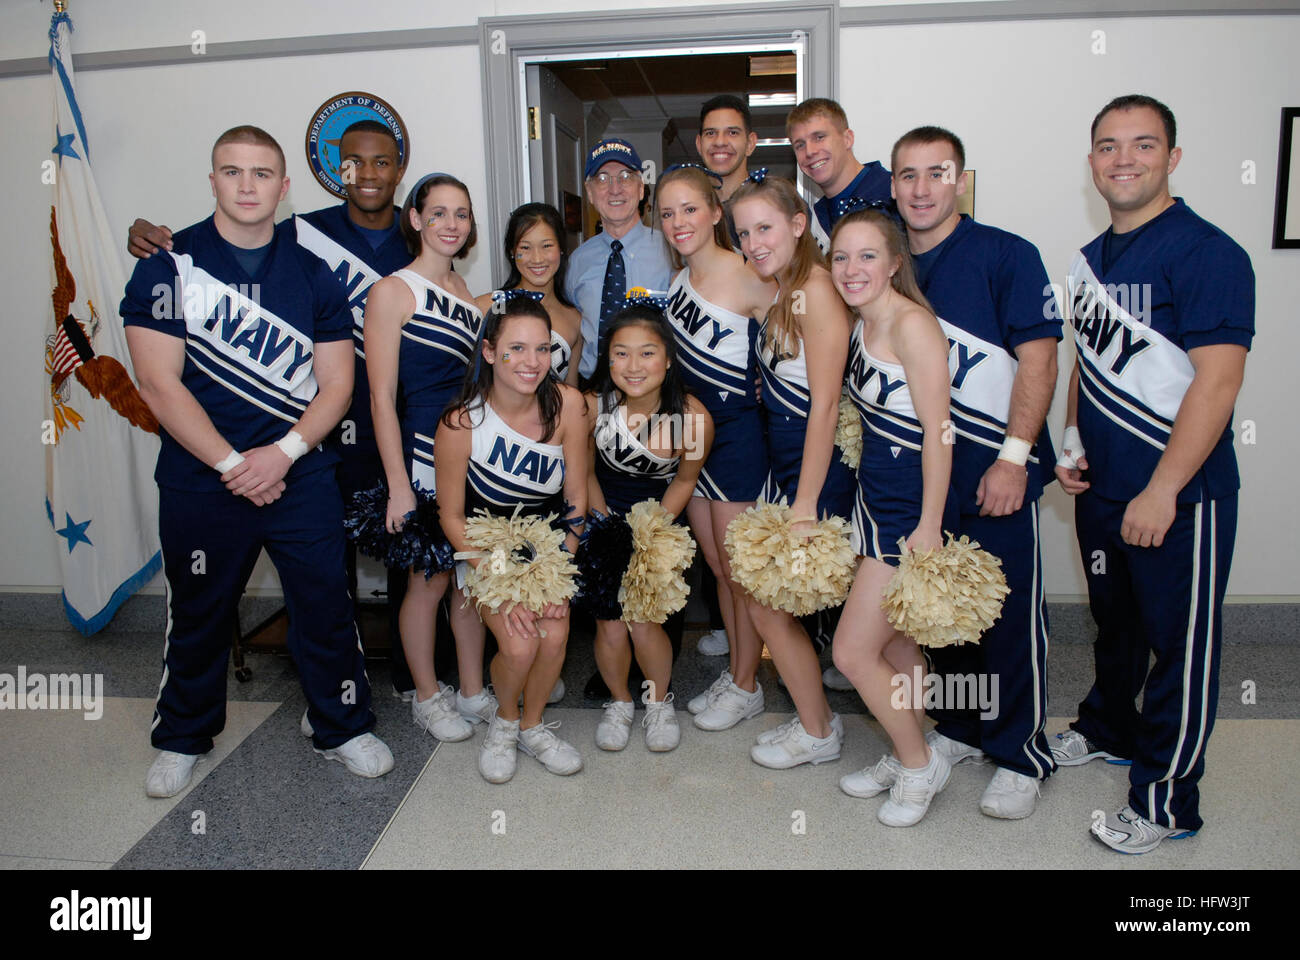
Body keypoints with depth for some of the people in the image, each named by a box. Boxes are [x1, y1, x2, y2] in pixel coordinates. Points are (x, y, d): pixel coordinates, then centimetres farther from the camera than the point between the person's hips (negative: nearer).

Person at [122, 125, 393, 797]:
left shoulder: (312, 274, 4)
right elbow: (159, 382, -9)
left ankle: (343, 728, 25)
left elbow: (336, 383, 1)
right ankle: (182, 739, 35)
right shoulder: (168, 265, -2)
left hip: (302, 476, 1)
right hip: (199, 482, -1)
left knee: (325, 607, 4)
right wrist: (232, 464, -14)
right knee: (198, 615, 13)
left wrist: (282, 452, -14)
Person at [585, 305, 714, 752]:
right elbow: (586, 473, -1)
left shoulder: (693, 417, -23)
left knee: (644, 624, -11)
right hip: (604, 519, 1)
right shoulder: (592, 406, -20)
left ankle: (660, 701, 21)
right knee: (609, 628, -5)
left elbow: (684, 481, -4)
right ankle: (619, 702, 25)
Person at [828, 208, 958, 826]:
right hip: (875, 497, 9)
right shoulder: (862, 324, 8)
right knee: (894, 641, 17)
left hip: (912, 506, -8)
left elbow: (938, 431, -20)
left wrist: (929, 527, -20)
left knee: (852, 651, -3)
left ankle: (921, 763, 19)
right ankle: (908, 757, 35)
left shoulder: (912, 324, -18)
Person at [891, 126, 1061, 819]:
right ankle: (960, 729, 32)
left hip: (997, 472, -5)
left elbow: (1038, 359, -10)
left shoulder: (1005, 255, -6)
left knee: (1011, 612, 1)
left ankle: (1022, 755, 18)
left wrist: (1013, 458, -17)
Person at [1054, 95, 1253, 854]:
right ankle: (1109, 729, 45)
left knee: (1180, 644, 5)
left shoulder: (1206, 252, -15)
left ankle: (1167, 801, 19)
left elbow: (1218, 379, -21)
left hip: (1179, 494, -7)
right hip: (1100, 487, 7)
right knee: (1115, 622, 23)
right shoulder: (1092, 258, 10)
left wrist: (1162, 491, -22)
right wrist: (1074, 441, 7)